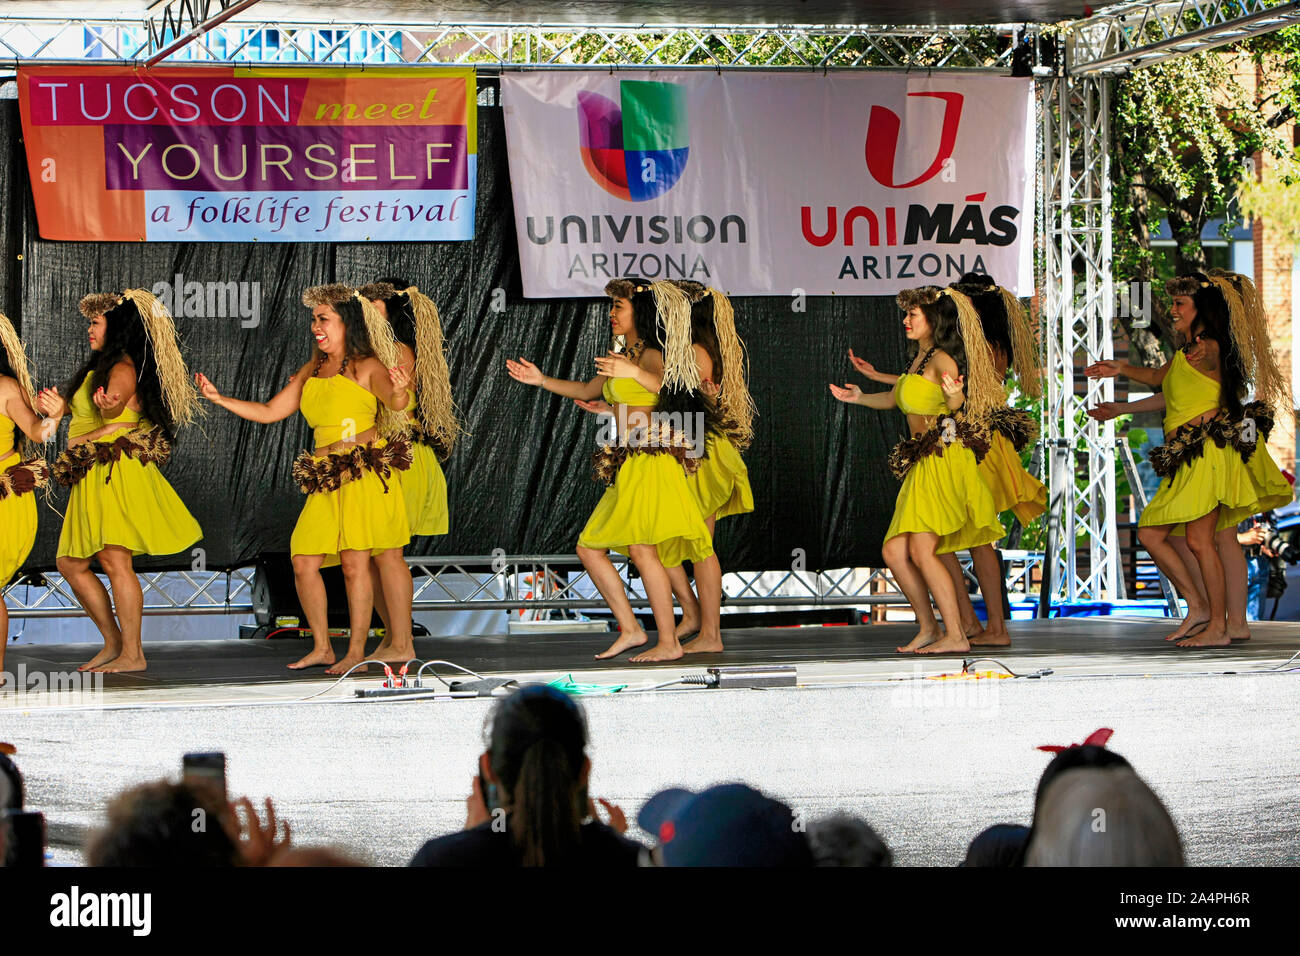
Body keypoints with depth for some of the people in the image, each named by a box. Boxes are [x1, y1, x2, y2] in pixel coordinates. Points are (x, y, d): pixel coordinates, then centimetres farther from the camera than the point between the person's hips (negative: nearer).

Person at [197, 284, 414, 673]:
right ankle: (321, 649, 11)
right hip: (326, 480, 7)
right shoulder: (311, 372, 19)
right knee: (303, 562, 1)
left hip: (365, 473, -7)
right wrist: (219, 399, 16)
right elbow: (268, 412, 23)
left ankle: (356, 652, -6)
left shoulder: (366, 367, -2)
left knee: (354, 561, -10)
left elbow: (393, 400, -20)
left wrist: (399, 391, -44)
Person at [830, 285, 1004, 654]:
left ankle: (955, 635, -13)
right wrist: (860, 397, 31)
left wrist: (955, 396, -49)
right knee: (894, 551, 4)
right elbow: (898, 397, 34)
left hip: (944, 456, -9)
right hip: (921, 463, 9)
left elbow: (958, 402, -29)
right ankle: (928, 628, 13)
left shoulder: (942, 359, -11)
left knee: (922, 549, -16)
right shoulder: (918, 358, 17)